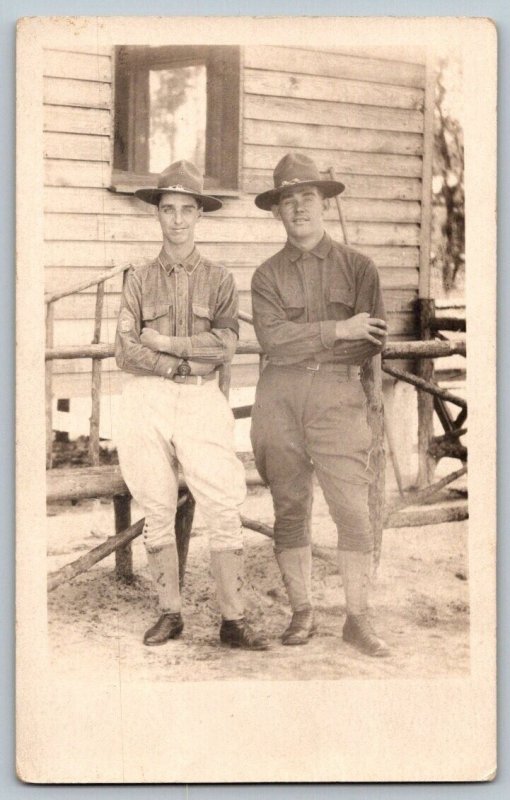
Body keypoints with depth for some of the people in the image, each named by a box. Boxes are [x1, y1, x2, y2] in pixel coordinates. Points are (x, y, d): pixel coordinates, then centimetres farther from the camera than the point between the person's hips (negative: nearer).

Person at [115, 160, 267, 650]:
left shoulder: (218, 280, 9)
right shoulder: (139, 280, 10)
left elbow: (224, 344, -6)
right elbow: (125, 352, 0)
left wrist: (161, 341, -8)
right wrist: (189, 360, -8)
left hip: (202, 400, -1)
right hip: (146, 400, 1)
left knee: (222, 510, -6)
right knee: (157, 512, 5)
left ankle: (232, 620, -1)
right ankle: (169, 614, 15)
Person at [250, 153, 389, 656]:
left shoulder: (356, 266, 8)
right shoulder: (267, 275, 10)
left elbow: (373, 341, -2)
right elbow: (271, 337, -6)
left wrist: (301, 346, -6)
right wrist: (337, 330, -13)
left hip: (338, 394, -1)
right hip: (280, 397, 1)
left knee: (353, 509, -6)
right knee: (289, 510, 5)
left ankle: (358, 620, 5)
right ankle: (301, 612, 17)